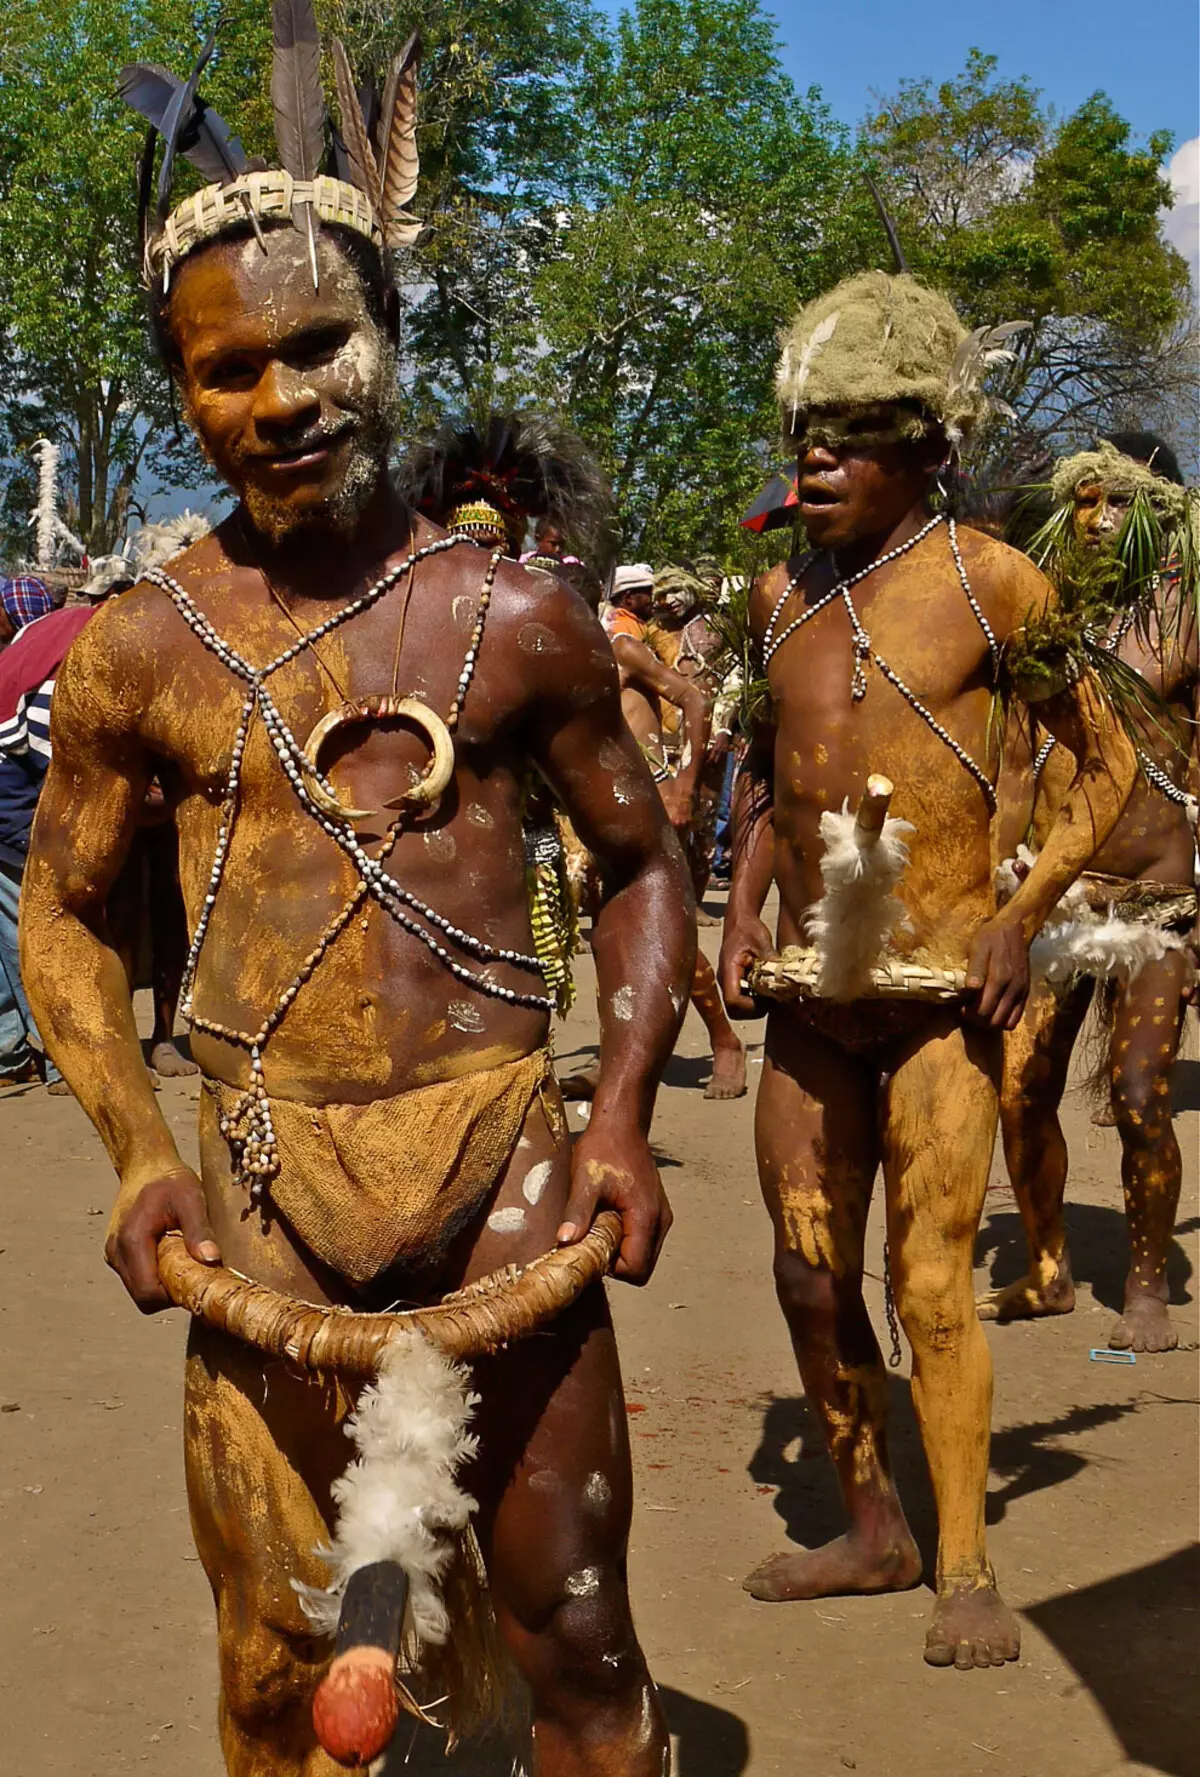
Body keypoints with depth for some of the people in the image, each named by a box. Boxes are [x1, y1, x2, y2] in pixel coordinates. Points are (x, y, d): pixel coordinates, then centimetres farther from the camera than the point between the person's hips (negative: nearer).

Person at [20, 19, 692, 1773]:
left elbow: (644, 864, 10)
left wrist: (624, 1114, -3)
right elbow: (61, 910, 12)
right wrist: (139, 1154, -2)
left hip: (499, 1150, -1)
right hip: (264, 1182, 1)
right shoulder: (138, 652, 1)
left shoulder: (514, 619, 0)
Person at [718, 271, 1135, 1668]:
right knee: (810, 1276, 9)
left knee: (931, 1285, -5)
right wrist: (743, 909, 11)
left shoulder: (986, 582, -6)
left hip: (938, 992, -5)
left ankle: (966, 1570, 5)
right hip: (808, 996, 5)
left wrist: (1023, 916, -9)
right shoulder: (782, 596, 8)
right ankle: (872, 1533, 25)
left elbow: (1107, 764, 0)